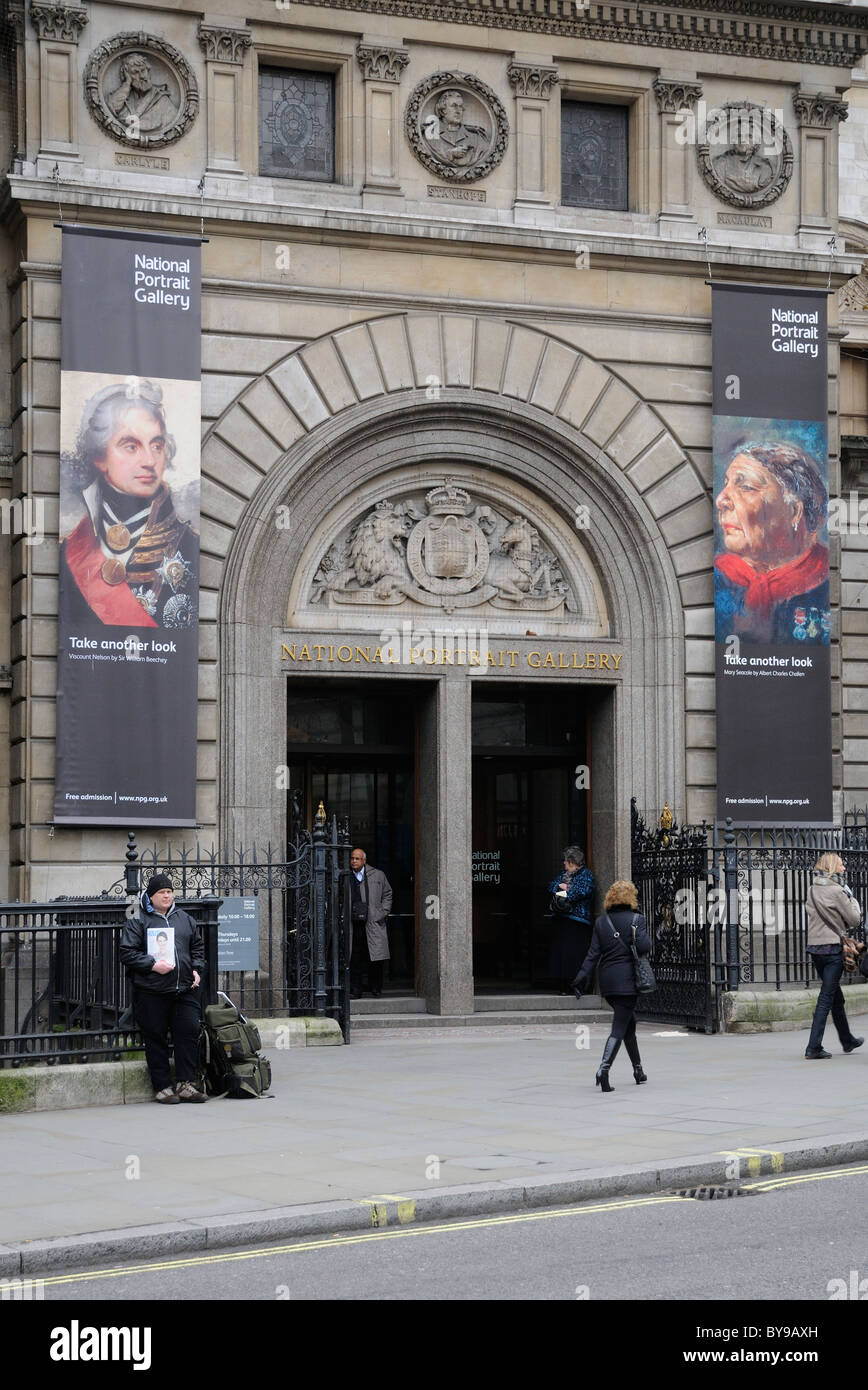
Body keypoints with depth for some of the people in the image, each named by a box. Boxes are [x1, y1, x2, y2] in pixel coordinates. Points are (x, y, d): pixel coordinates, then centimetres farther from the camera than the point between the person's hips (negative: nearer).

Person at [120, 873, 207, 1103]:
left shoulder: (184, 918, 16)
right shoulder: (138, 921, 0)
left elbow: (198, 948, 24)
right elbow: (127, 953, -5)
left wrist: (196, 969, 7)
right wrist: (153, 965, -15)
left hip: (184, 990, 4)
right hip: (151, 992, -4)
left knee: (189, 1033, -2)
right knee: (156, 1039, 1)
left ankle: (185, 1083, 5)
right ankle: (162, 1087, 7)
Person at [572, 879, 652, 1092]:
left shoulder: (601, 922, 7)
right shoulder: (636, 919, -6)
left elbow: (593, 953, 1)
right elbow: (644, 947, -15)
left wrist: (583, 976, -1)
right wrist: (645, 936, 7)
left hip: (607, 981, 5)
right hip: (627, 980, -5)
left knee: (629, 1022, 22)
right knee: (619, 1028, -6)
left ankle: (638, 1070, 30)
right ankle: (604, 1068, -25)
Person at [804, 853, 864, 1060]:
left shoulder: (812, 891, 8)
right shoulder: (837, 891, -14)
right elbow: (854, 920, -9)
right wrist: (852, 899, 7)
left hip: (814, 947, 7)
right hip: (834, 948, -7)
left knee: (836, 996, 20)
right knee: (827, 998, -4)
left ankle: (847, 1040, 34)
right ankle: (814, 1047, -8)